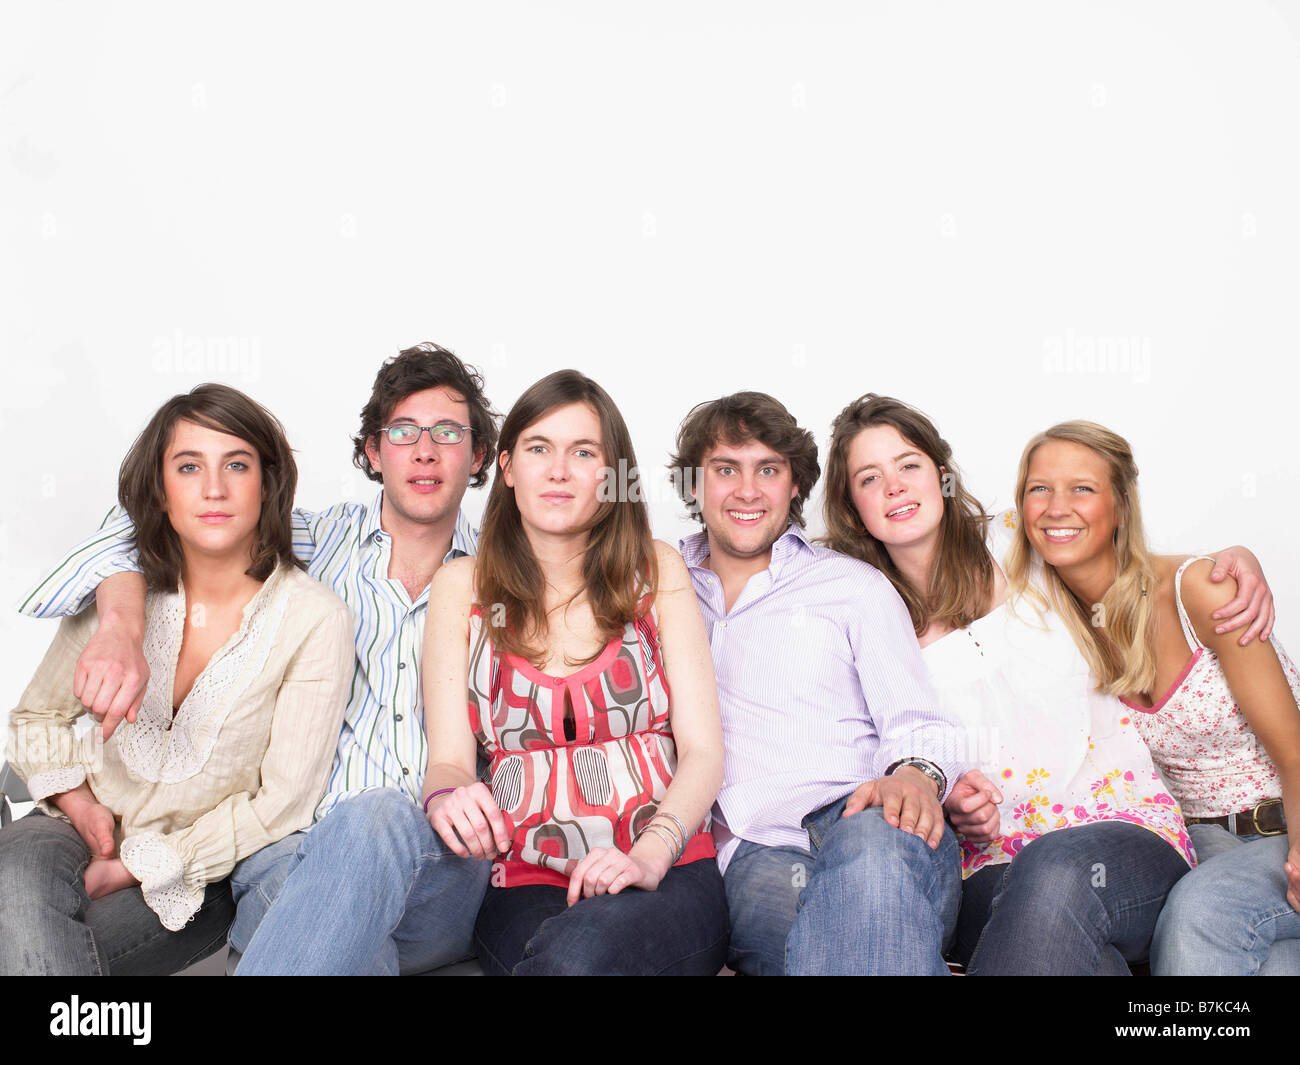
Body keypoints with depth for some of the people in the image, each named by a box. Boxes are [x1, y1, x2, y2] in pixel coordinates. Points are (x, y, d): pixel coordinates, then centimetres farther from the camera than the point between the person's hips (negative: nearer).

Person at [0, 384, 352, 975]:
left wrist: (134, 867, -14)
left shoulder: (314, 619, -13)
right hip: (82, 825, 4)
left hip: (197, 877, -3)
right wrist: (76, 800, -6)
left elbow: (283, 801, -11)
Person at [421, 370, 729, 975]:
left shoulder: (656, 572, 9)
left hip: (667, 874, 0)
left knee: (576, 955, -34)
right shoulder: (461, 588, 11)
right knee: (545, 955, -35)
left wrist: (648, 856, -16)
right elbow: (448, 758, 4)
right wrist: (448, 796, -22)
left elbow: (703, 750, 3)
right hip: (525, 884, 0)